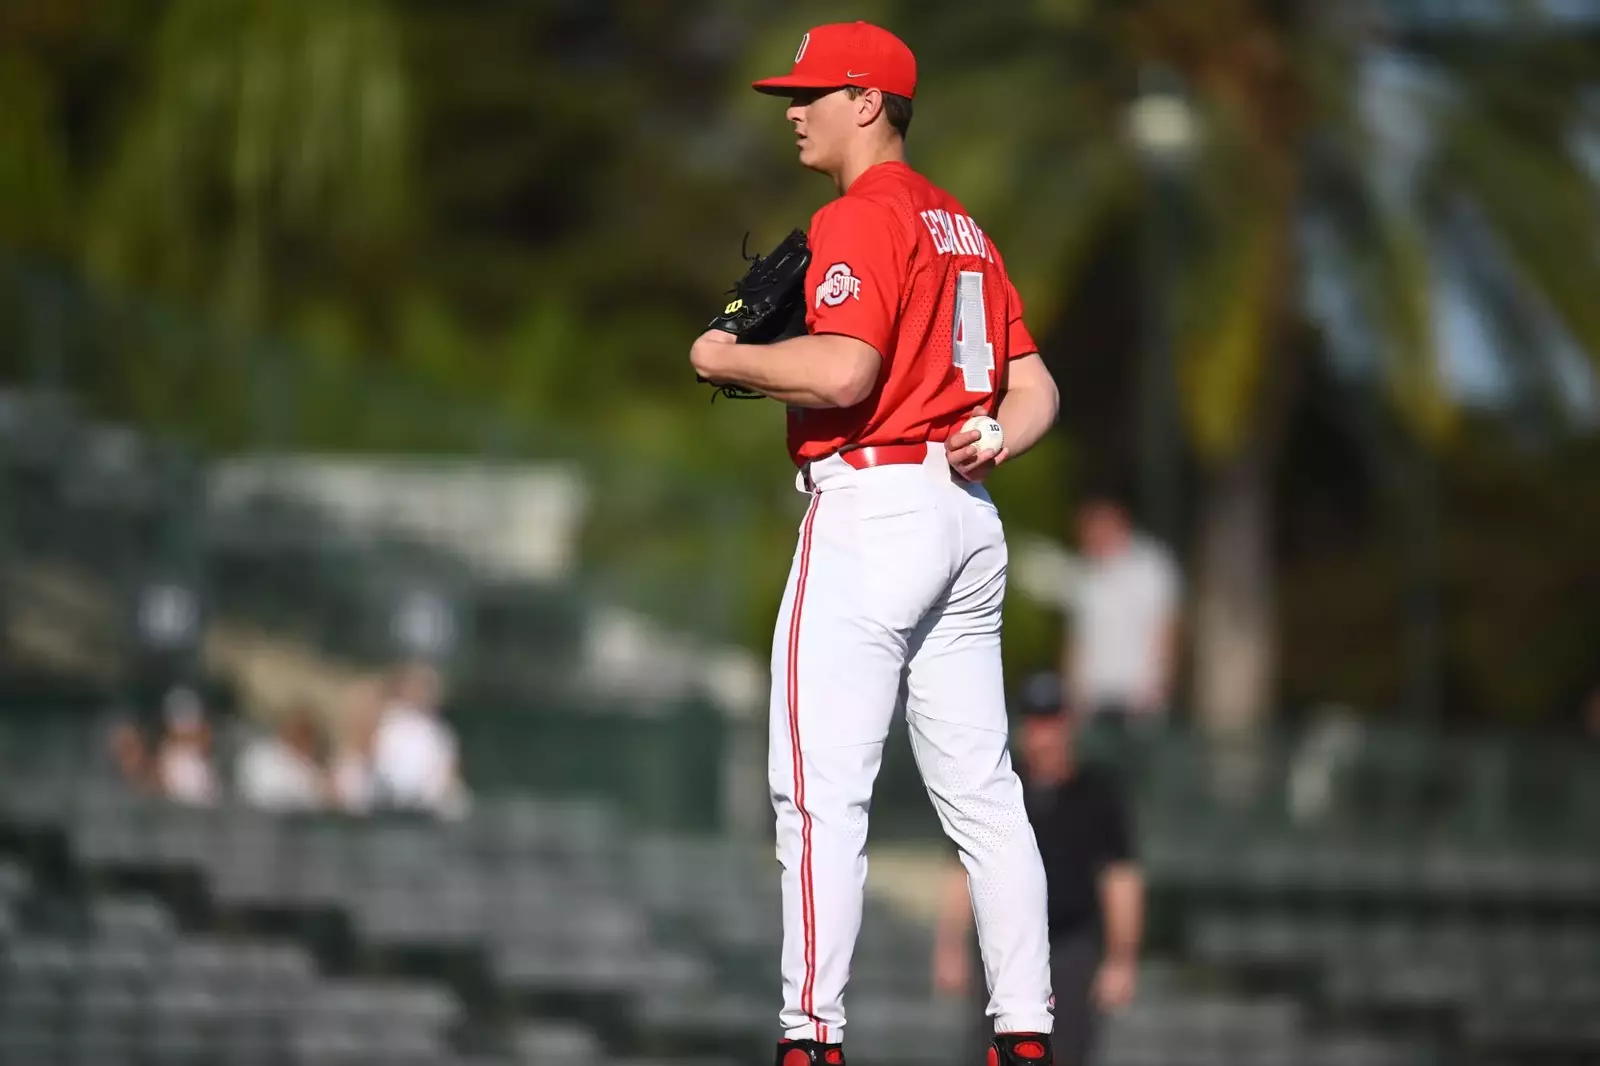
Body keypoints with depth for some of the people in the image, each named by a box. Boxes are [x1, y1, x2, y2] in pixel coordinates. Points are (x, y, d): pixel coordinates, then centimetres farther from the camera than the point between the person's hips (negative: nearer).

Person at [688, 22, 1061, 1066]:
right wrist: (991, 443, 0)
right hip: (968, 513, 9)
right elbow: (1035, 388, 19)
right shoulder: (963, 228, 20)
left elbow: (842, 370, -23)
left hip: (871, 507, -9)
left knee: (821, 788, -9)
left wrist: (728, 359, -7)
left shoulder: (862, 219, -9)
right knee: (981, 789, 8)